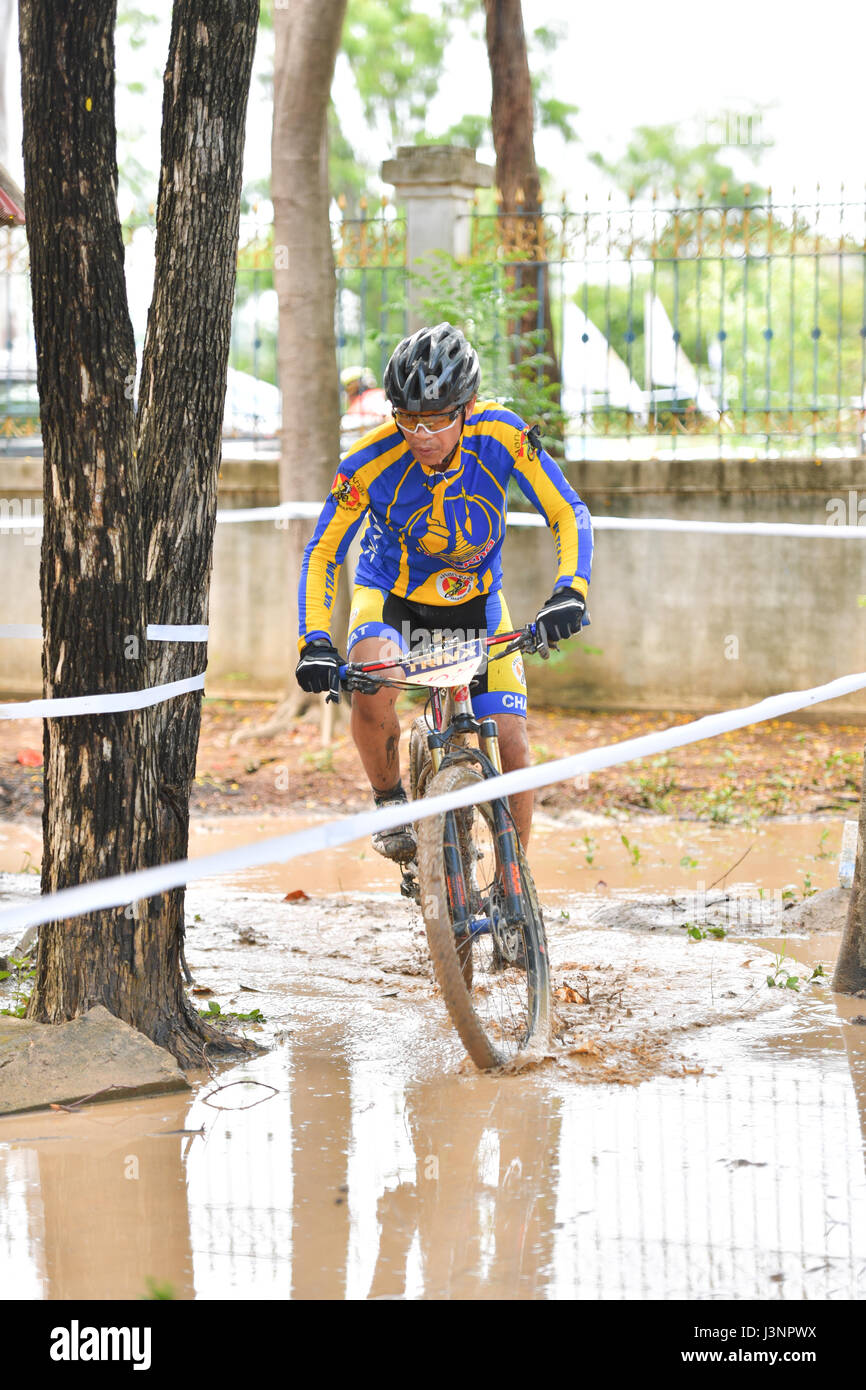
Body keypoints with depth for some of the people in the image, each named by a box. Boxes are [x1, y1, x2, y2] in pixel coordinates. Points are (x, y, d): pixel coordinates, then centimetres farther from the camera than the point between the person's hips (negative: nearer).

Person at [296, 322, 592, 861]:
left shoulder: (501, 436, -27)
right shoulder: (371, 462, -28)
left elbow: (569, 514, -21)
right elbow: (322, 554, -19)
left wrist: (570, 591, -39)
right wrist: (315, 642, -34)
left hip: (475, 599, 2)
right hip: (391, 594, -1)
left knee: (512, 748, -8)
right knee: (372, 690, -34)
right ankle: (391, 804, -7)